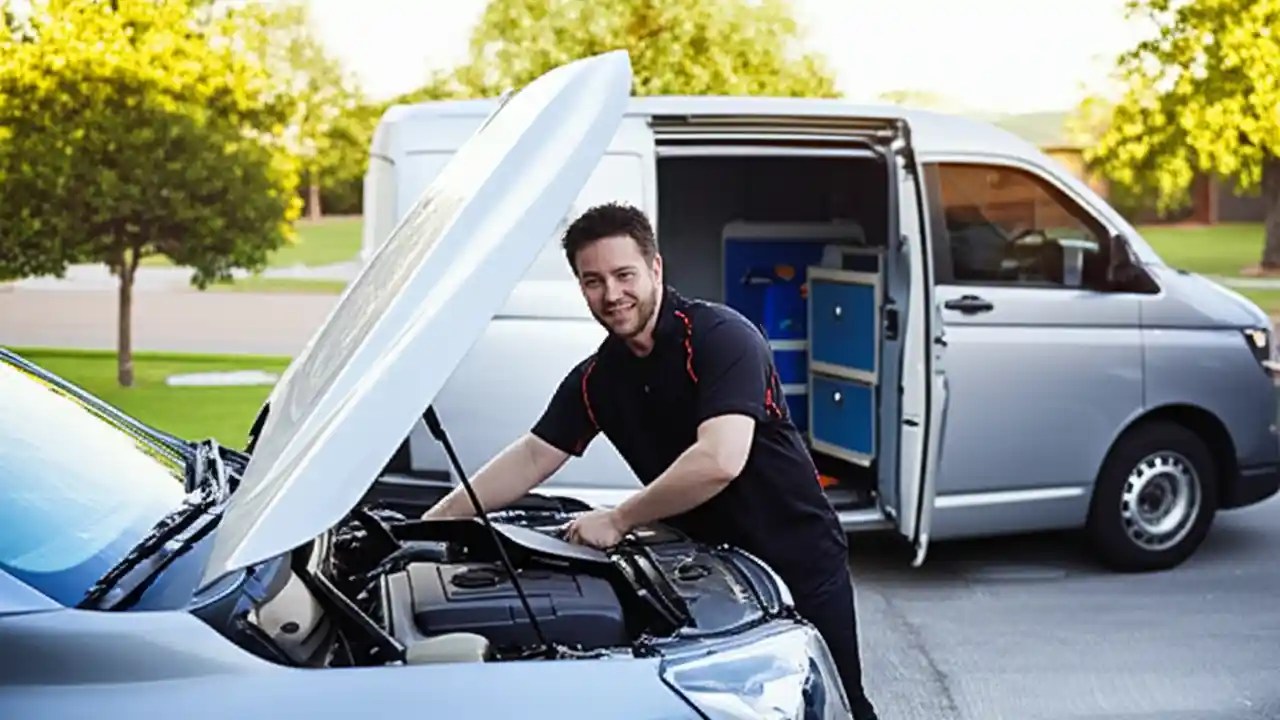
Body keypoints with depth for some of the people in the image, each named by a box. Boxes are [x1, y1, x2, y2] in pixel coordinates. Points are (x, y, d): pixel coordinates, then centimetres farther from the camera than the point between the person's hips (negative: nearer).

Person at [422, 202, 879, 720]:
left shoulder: (721, 337, -22)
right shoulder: (596, 378, 0)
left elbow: (719, 462, -33)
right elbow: (531, 458, 7)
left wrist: (618, 521, -23)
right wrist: (434, 520, 1)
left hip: (801, 563, -6)